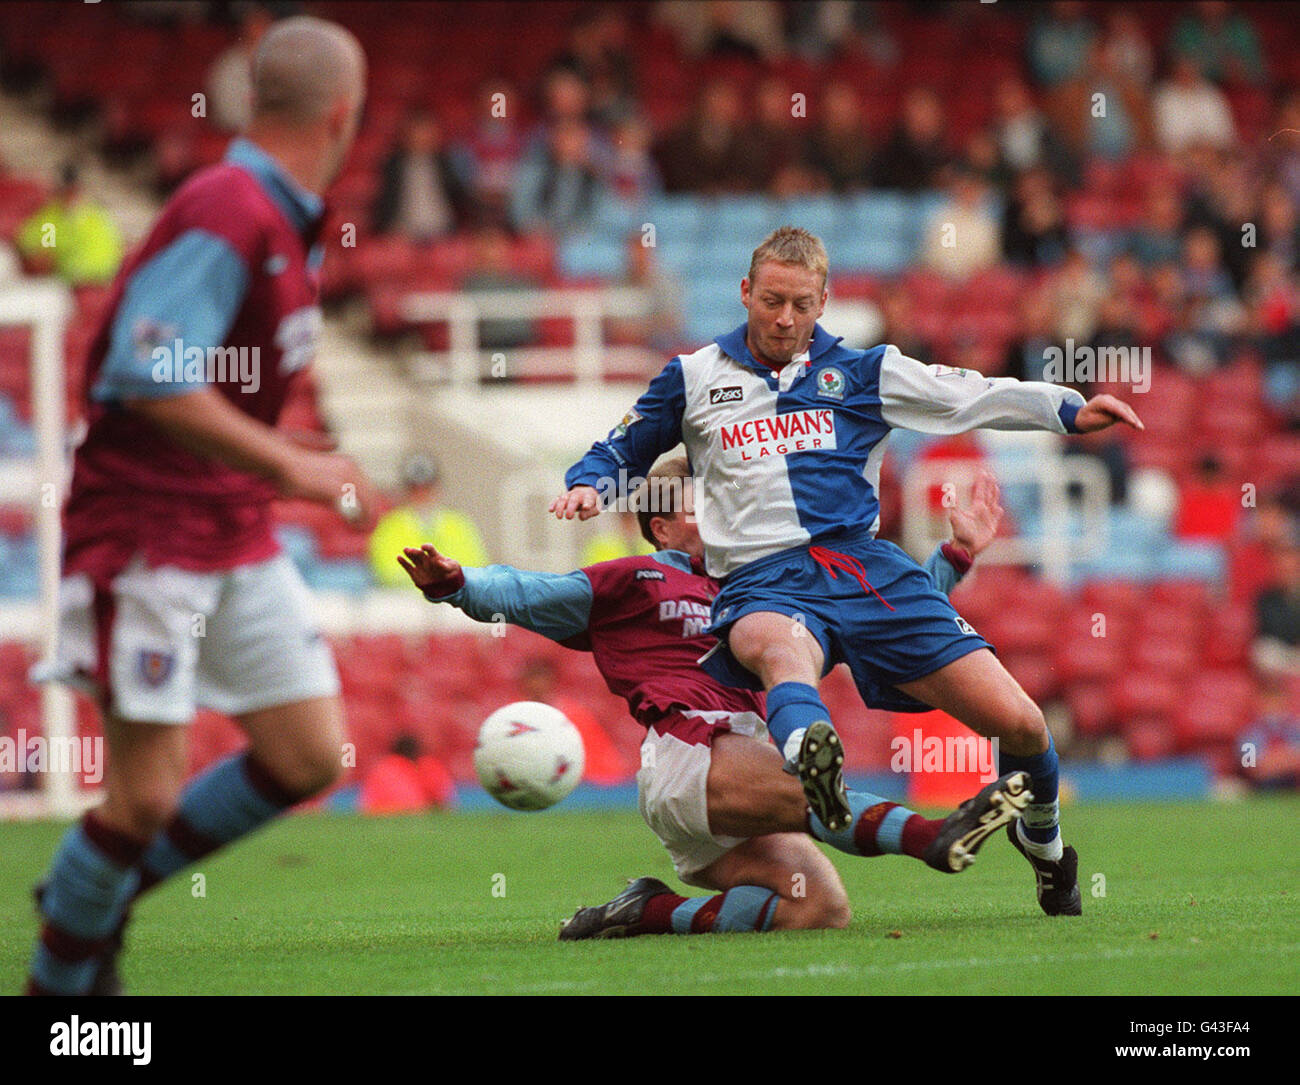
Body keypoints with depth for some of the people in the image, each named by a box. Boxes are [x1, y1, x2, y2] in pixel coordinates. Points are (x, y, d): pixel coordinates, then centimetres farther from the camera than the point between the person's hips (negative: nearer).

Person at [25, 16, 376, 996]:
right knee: (147, 793, -8)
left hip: (237, 535, 9)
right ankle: (58, 976, 13)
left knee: (311, 756, 4)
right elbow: (150, 379, -27)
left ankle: (106, 892, 19)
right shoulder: (224, 217, -20)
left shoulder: (286, 224, 10)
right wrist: (289, 465, -24)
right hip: (145, 536, -9)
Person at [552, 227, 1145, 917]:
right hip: (762, 582, -2)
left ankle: (1042, 838, 28)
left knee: (1018, 724, -5)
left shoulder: (861, 372, 16)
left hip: (867, 568, 2)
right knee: (780, 645, -44)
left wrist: (1071, 411, -5)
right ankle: (809, 763, -79)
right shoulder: (694, 379, 16)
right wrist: (588, 485, 3)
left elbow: (971, 395, 8)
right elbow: (622, 451, 26)